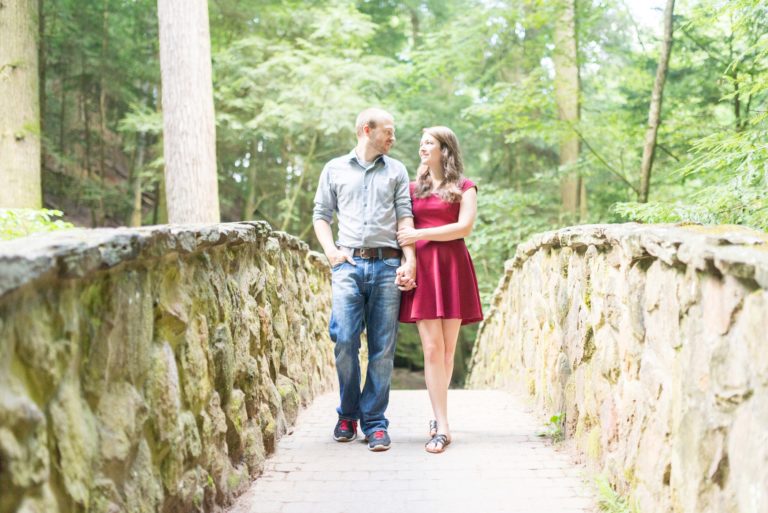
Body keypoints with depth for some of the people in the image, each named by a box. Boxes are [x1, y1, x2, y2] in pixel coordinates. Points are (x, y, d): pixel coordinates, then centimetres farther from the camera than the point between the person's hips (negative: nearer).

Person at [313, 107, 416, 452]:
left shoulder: (396, 170, 16)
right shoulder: (335, 170, 15)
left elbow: (405, 217, 8)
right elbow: (321, 214, 15)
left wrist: (409, 261, -4)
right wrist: (331, 251, -2)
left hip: (387, 265, 1)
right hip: (348, 264, -1)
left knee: (383, 348, -2)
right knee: (345, 340, -8)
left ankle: (375, 422, 6)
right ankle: (348, 414, 12)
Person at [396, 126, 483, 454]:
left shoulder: (464, 188, 9)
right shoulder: (413, 189, 18)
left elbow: (464, 227, -5)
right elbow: (403, 229, 15)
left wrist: (419, 235, -8)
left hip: (451, 267, -1)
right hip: (421, 268, 1)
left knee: (447, 350, 0)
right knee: (432, 349, -8)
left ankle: (438, 414, 16)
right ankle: (442, 427, -10)